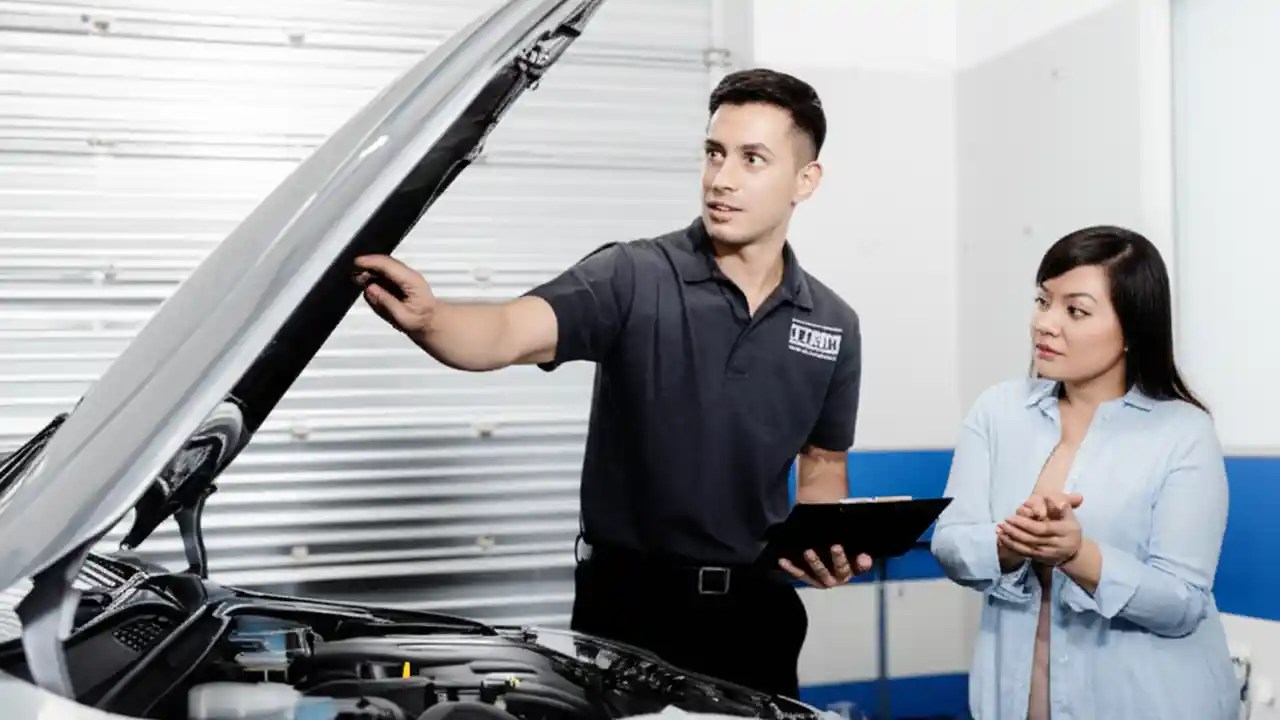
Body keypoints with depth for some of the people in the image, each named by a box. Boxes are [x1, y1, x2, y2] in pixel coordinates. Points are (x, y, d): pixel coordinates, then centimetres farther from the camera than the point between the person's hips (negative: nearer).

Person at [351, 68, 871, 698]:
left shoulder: (833, 326, 3)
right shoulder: (631, 278, -11)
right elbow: (508, 333, -27)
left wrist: (832, 544, -7)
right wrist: (428, 317, -48)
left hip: (756, 608, 4)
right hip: (628, 599, -3)